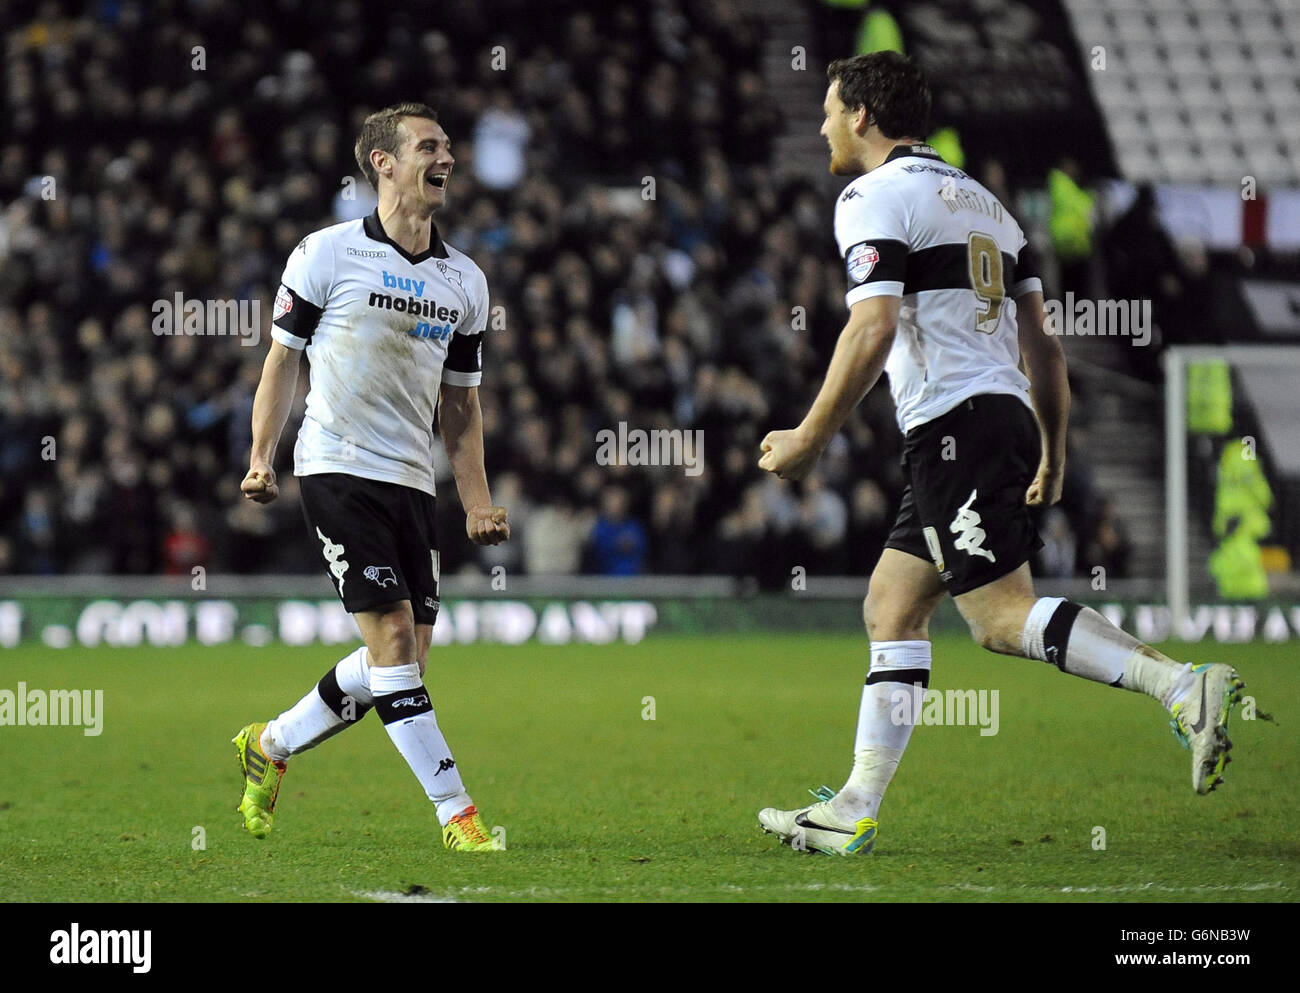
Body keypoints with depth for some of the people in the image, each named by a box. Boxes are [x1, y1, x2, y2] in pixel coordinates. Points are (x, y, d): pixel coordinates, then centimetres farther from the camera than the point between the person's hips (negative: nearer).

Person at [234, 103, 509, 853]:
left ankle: (271, 747, 25)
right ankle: (457, 814, -13)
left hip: (412, 480, 6)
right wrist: (262, 456, -7)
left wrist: (478, 502, 9)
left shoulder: (465, 281, 11)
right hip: (338, 469, -6)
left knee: (404, 658, 3)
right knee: (394, 637, -14)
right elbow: (284, 358, 3)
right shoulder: (328, 254, -4)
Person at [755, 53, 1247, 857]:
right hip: (1007, 414, 9)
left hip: (953, 425, -9)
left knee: (1003, 617, -14)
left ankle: (1183, 686, -27)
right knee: (891, 609, 12)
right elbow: (1041, 342, 19)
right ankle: (854, 814, 11)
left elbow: (873, 330, -19)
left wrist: (810, 441, -14)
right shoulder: (978, 199, 21)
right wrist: (1054, 456, 24)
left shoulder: (875, 198, -5)